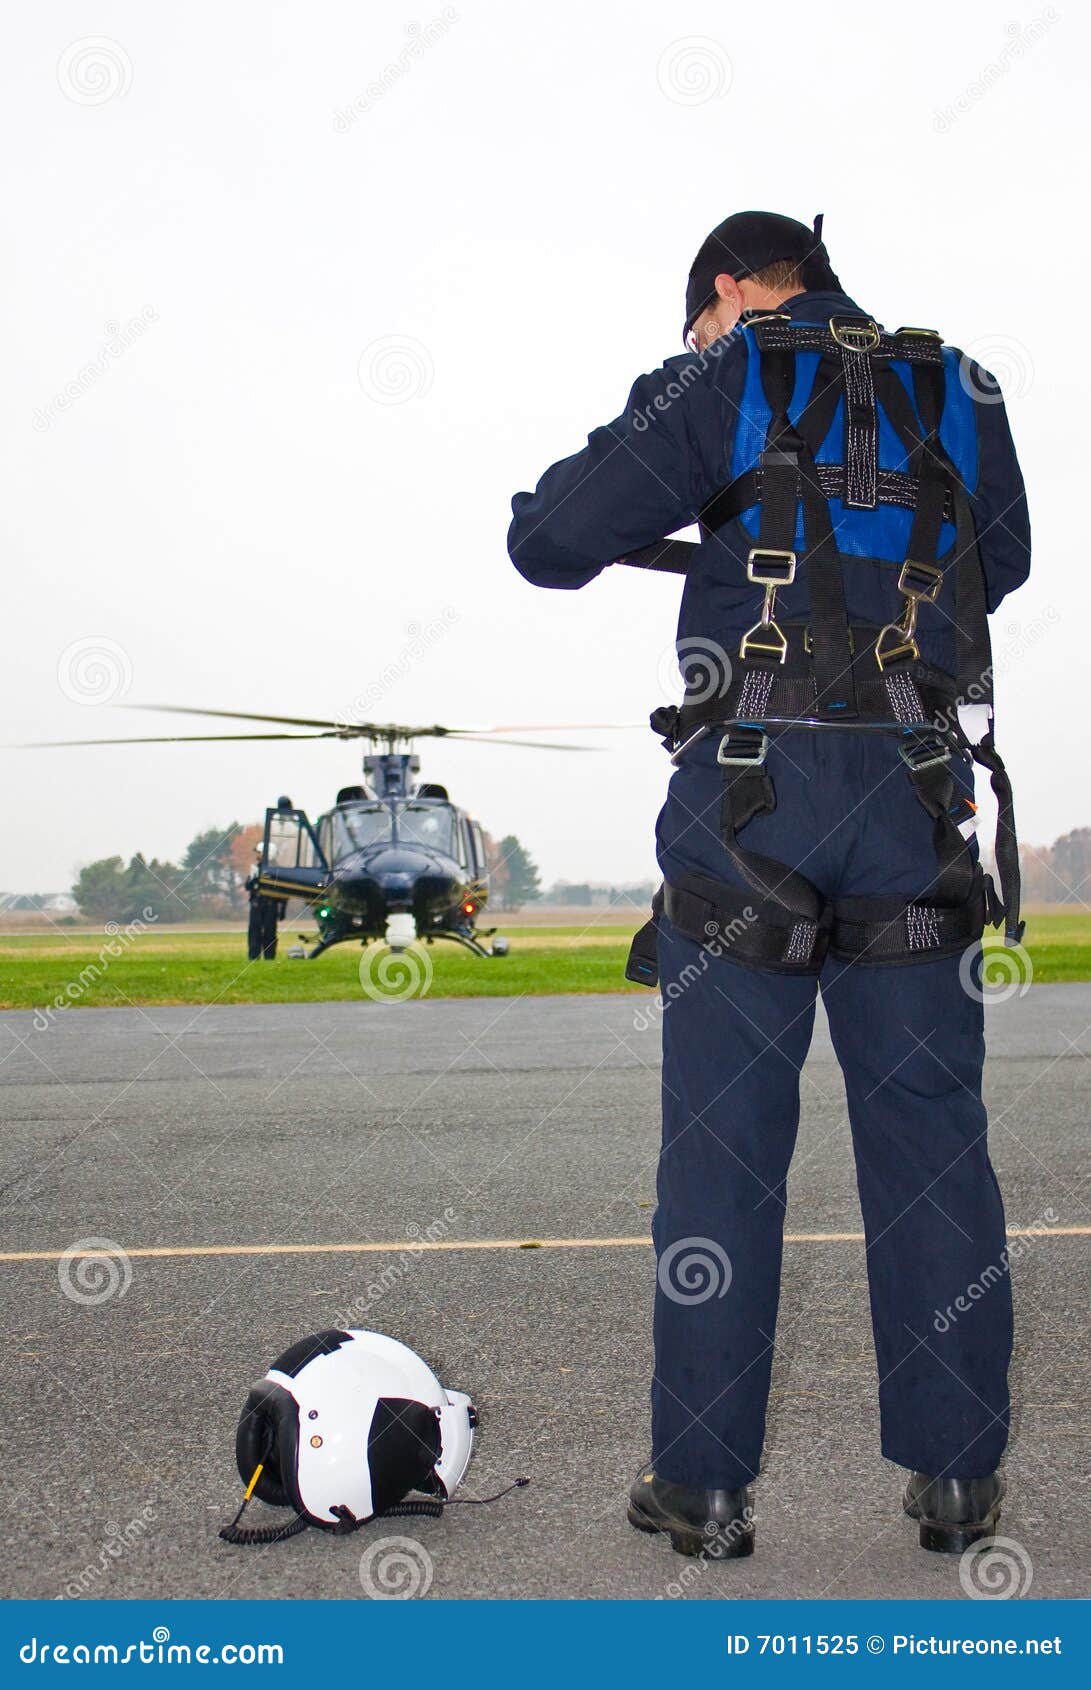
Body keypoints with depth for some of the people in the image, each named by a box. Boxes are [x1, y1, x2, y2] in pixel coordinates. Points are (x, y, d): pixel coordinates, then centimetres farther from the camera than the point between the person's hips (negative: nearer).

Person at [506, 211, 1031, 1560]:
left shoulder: (717, 386, 2)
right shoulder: (962, 396, 14)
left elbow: (547, 542, -2)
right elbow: (1000, 564, 28)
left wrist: (654, 519, 19)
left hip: (753, 788, -3)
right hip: (921, 791, 3)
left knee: (722, 1141, 3)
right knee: (928, 1133, 8)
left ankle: (702, 1484, 9)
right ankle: (957, 1476, 13)